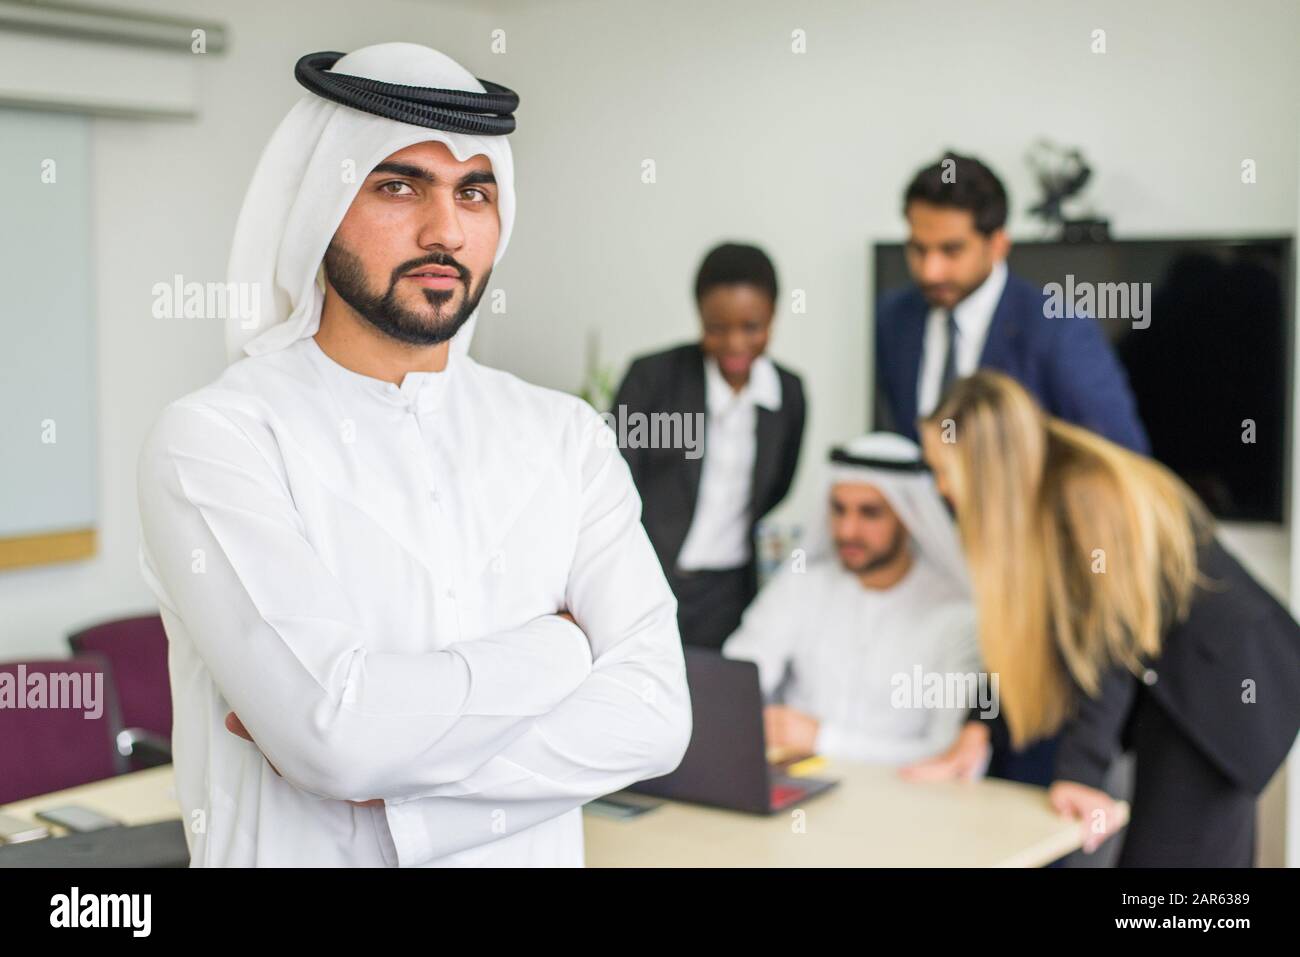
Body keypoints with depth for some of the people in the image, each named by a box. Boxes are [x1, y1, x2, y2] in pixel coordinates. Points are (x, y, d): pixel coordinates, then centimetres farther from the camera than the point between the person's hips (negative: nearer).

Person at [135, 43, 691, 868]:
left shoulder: (565, 436, -3)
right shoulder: (215, 441, -15)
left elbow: (654, 714, -13)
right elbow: (335, 729, -27)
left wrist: (390, 767, -22)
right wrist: (557, 645, -14)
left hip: (533, 849, 4)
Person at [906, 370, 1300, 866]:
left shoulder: (1091, 493, -24)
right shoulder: (1030, 504, 1)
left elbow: (1110, 638, -27)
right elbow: (1023, 633, -1)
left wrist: (1080, 770, -30)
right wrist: (978, 730, -12)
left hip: (1220, 679, -8)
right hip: (1163, 686, 8)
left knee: (1169, 852, -11)